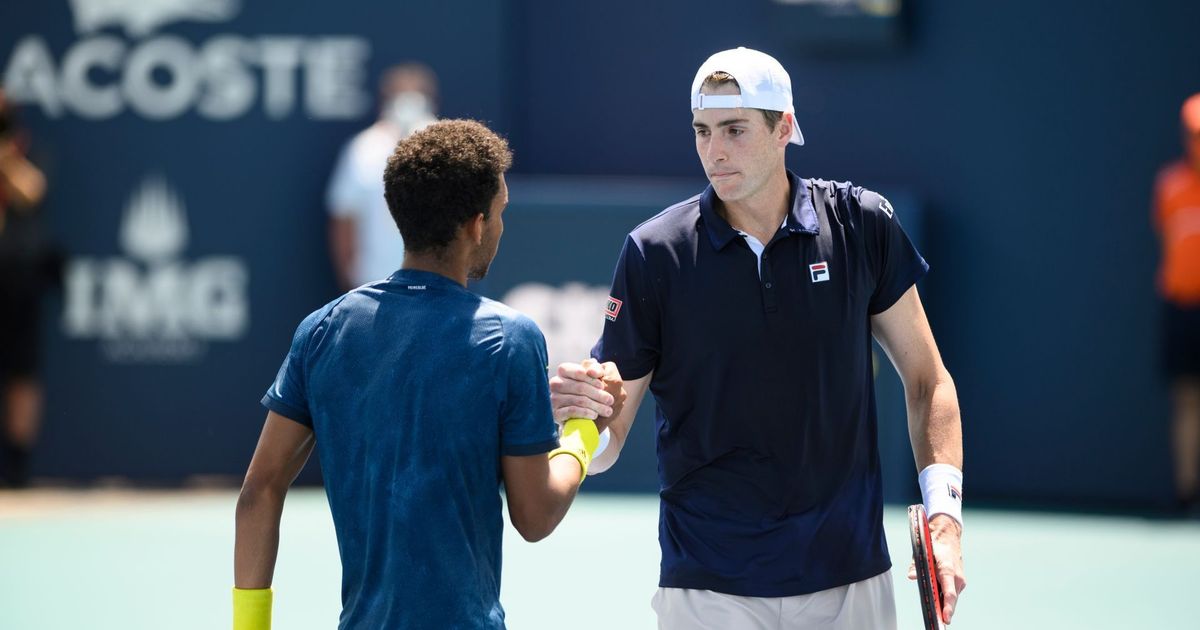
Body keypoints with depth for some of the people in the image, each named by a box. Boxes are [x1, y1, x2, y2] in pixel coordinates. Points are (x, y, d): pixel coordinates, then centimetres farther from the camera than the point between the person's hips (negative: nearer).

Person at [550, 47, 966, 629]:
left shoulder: (863, 226, -2)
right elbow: (607, 445, -4)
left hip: (851, 580, 1)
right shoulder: (655, 252, -6)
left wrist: (944, 515, -4)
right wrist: (580, 415, -26)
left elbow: (925, 380, 7)